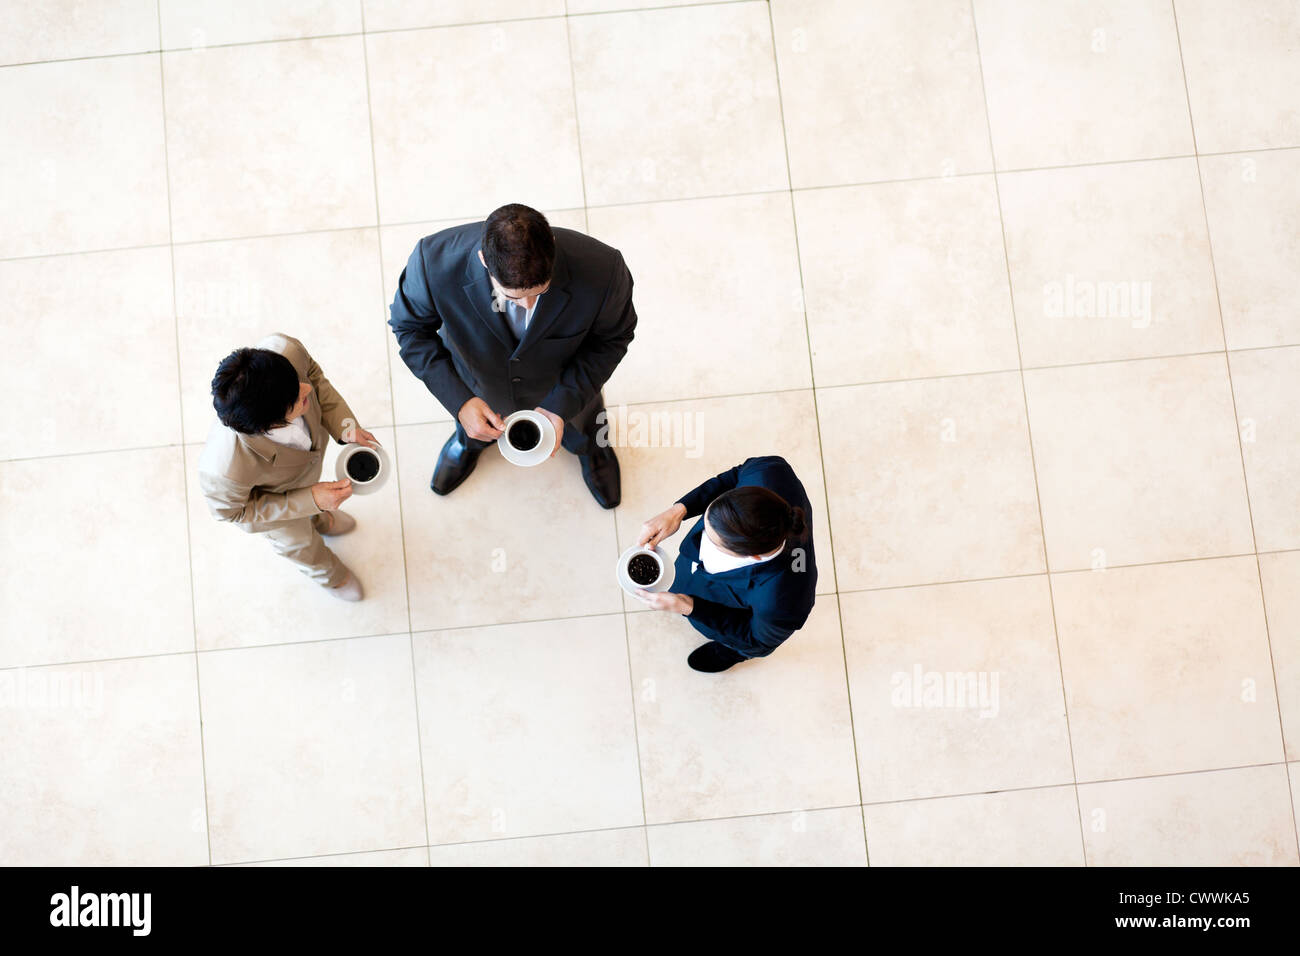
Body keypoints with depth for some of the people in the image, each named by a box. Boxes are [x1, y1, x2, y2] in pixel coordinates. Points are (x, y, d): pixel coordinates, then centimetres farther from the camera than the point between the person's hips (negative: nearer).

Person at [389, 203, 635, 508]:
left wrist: (561, 405, -30)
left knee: (583, 437, 35)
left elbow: (612, 338, -21)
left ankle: (592, 448, 73)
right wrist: (459, 401, -31)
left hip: (566, 387, 0)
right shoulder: (434, 262, -42)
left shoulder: (603, 270, -43)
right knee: (473, 432, 36)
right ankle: (468, 441, 74)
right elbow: (410, 326, -21)